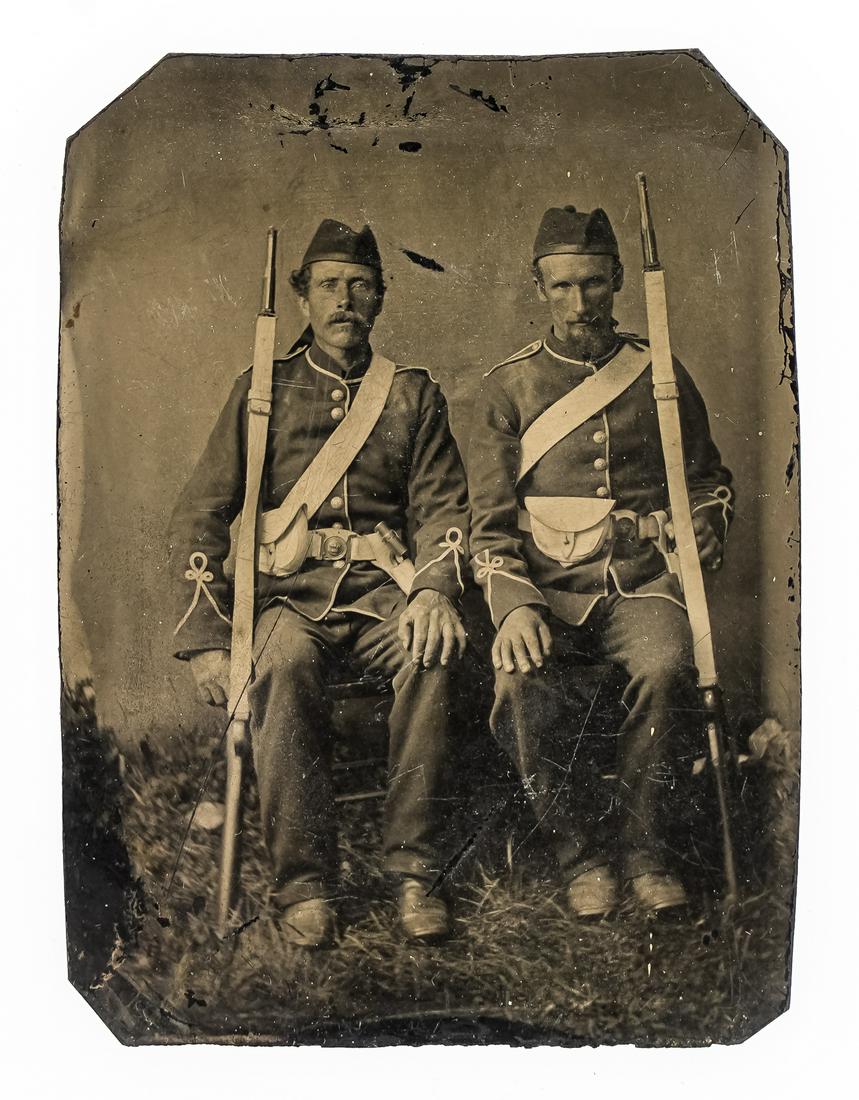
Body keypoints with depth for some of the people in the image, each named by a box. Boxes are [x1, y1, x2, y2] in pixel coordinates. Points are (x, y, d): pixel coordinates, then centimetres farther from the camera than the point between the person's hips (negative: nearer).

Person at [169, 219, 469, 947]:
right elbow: (199, 518, 5)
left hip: (382, 587, 1)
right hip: (288, 589, 0)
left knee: (435, 651, -32)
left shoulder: (412, 393, 14)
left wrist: (435, 588, -17)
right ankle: (304, 884, -20)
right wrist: (205, 642, -7)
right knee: (282, 664, -34)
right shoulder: (262, 390, 11)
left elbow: (444, 506, 6)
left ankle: (415, 871, -19)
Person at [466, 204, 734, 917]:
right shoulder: (509, 387, 7)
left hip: (643, 584, 1)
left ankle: (640, 844, -7)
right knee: (523, 683, -31)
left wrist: (708, 523, 1)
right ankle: (579, 851, -5)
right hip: (549, 590, 0)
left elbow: (710, 478, 25)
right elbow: (490, 522, 2)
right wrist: (515, 604, -16)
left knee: (669, 666, -31)